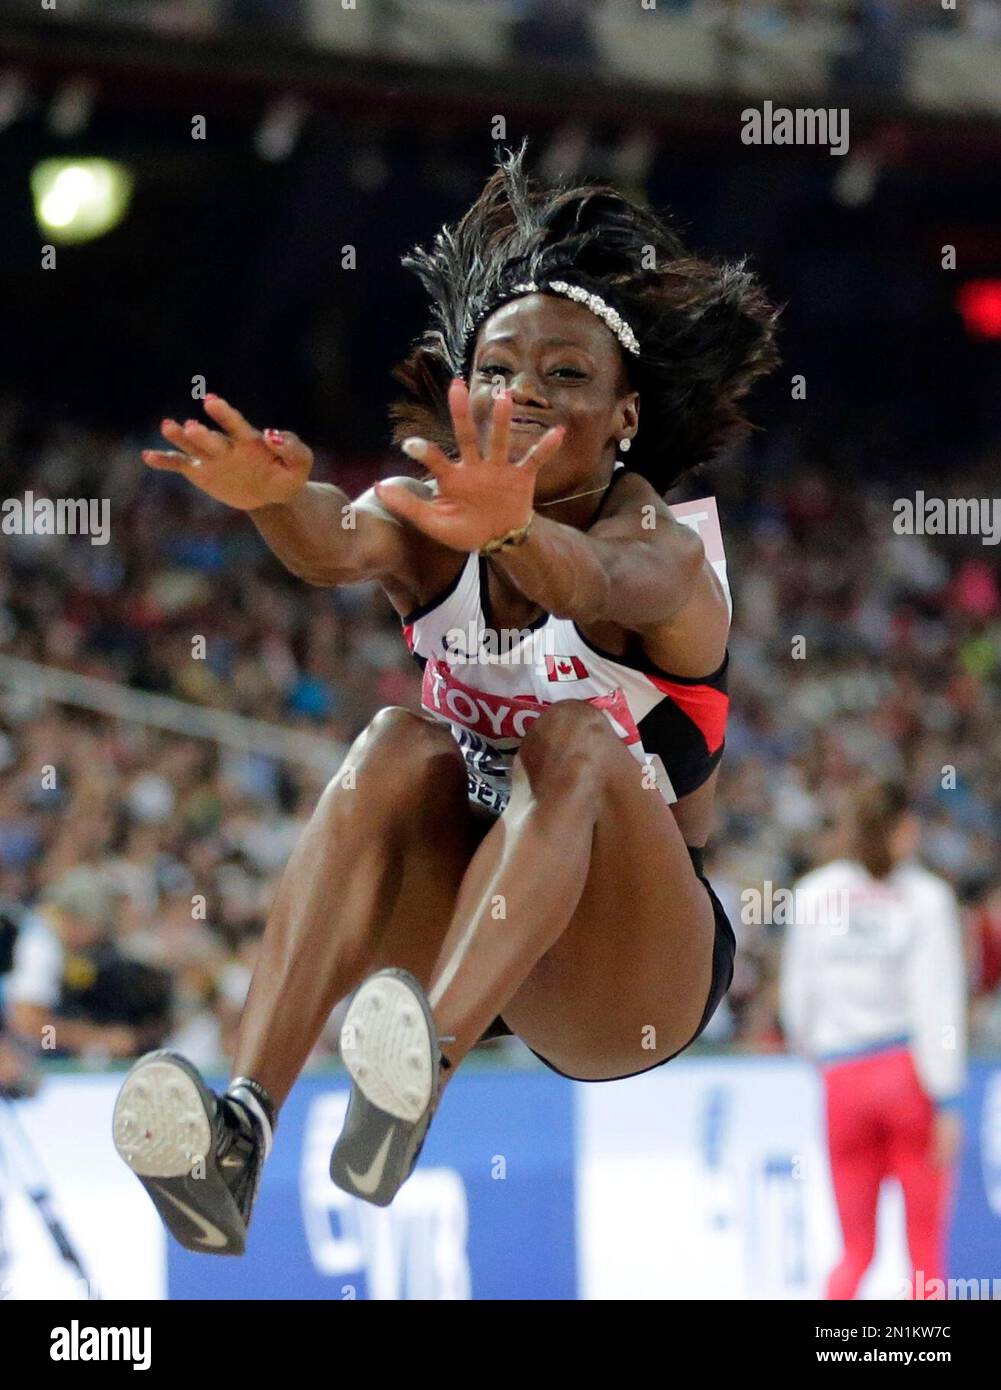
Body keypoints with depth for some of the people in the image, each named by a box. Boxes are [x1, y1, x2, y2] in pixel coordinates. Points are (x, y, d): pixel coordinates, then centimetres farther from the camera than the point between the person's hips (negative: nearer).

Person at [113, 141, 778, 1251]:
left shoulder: (662, 550, -13)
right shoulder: (431, 519, -2)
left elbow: (598, 584, -40)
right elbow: (337, 547, -28)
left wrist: (514, 532, -64)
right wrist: (275, 496, -52)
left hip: (631, 970, -3)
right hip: (455, 939, 3)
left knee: (577, 742, -28)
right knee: (400, 752, -25)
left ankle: (427, 1077, -55)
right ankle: (239, 1129, -45)